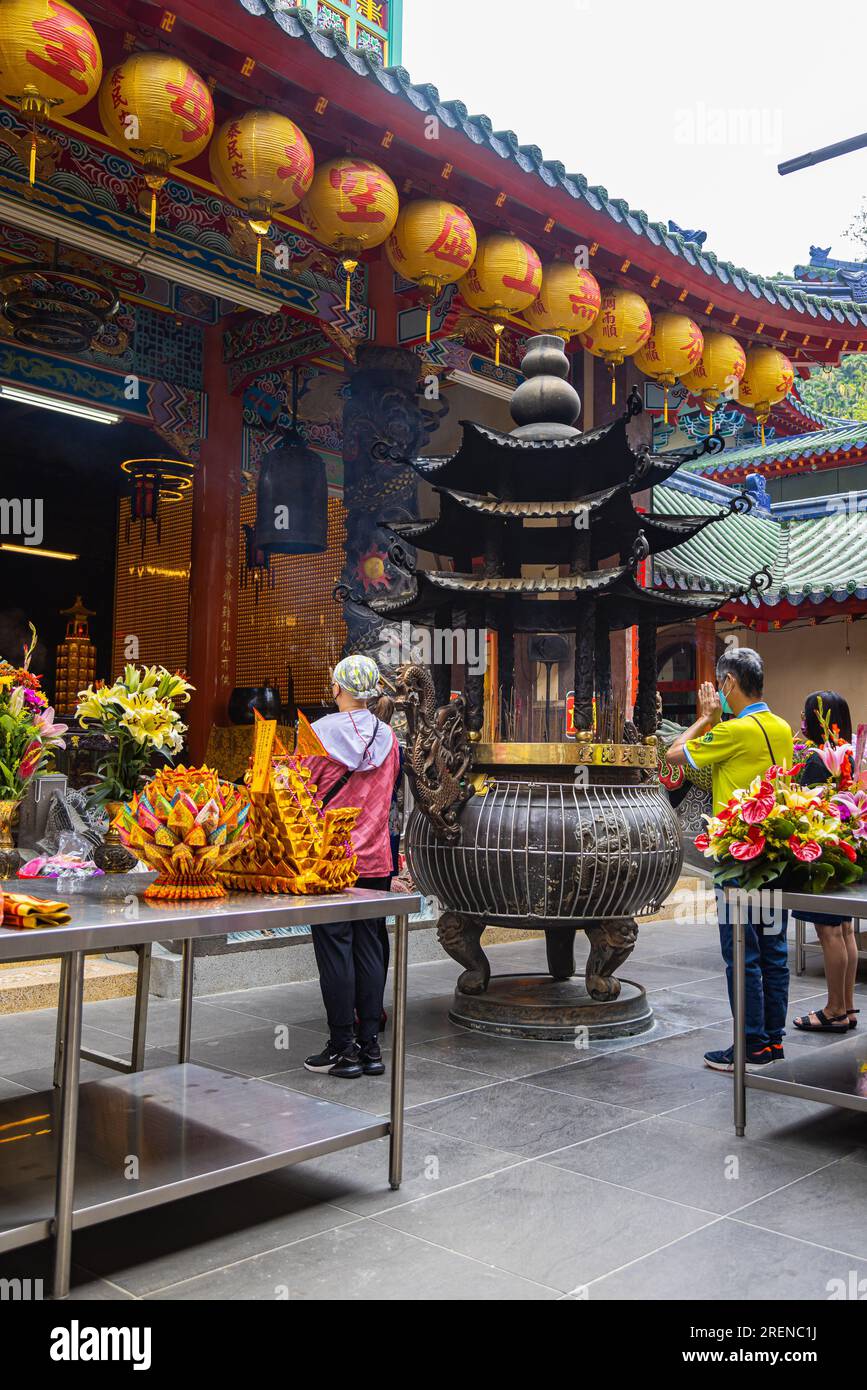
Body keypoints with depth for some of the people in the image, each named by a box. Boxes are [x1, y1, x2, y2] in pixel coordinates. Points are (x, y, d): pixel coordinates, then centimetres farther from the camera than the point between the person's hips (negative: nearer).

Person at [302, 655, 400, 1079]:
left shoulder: (318, 734, -8)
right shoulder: (388, 737, 5)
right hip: (374, 860, 4)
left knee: (334, 950, 2)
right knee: (369, 949, 9)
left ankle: (343, 1048, 7)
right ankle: (370, 1044, 15)